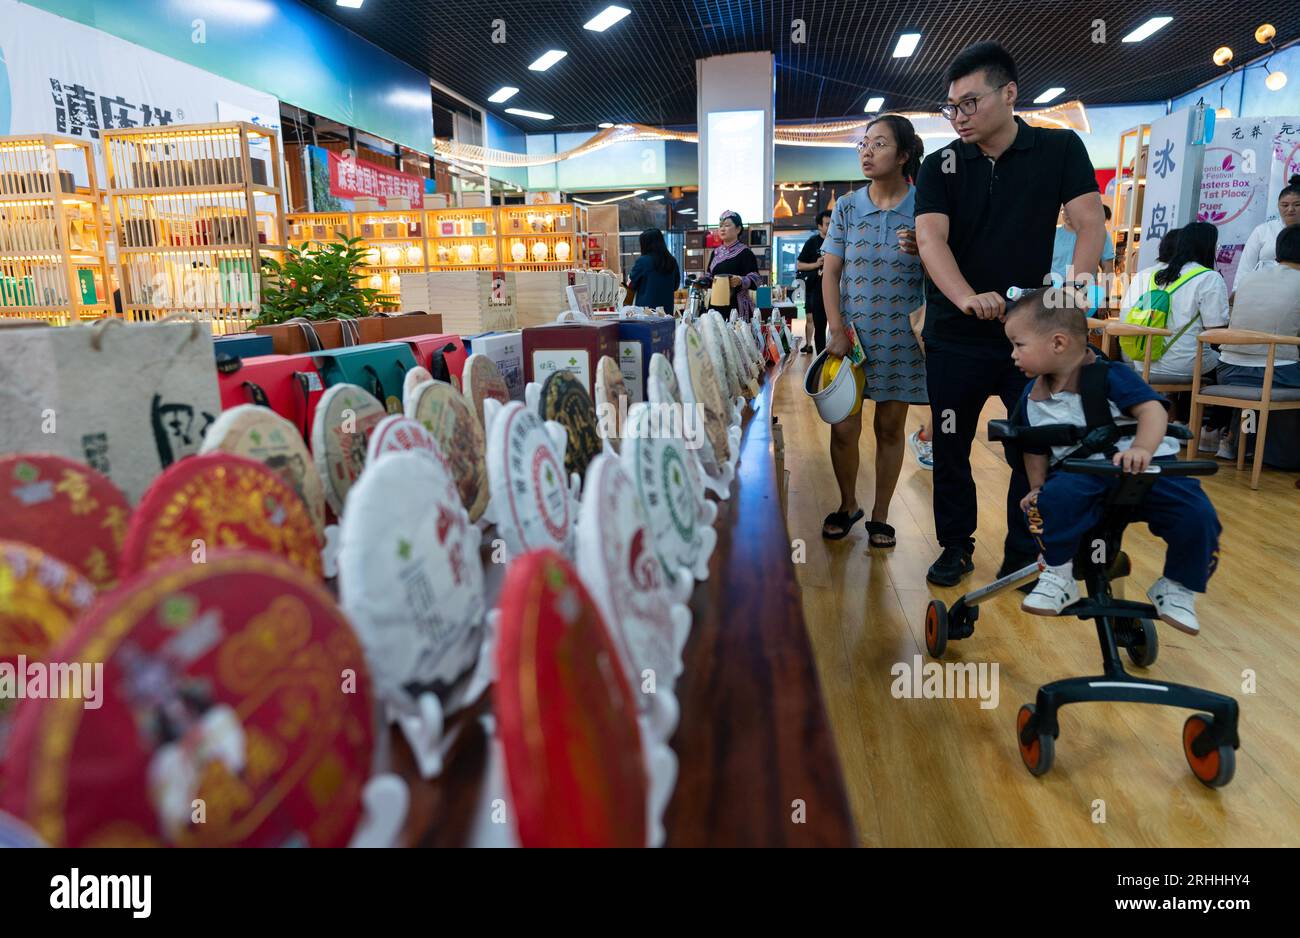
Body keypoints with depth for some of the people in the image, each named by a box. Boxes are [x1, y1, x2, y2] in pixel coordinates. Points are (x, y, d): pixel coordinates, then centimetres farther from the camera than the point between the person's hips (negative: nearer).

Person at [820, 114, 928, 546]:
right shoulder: (847, 207, 4)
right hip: (850, 331, 1)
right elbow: (830, 272, 2)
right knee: (843, 427, 1)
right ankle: (847, 505, 24)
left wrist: (922, 251, -19)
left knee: (890, 427, 7)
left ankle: (880, 516, 21)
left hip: (901, 336, -1)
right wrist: (836, 329, -9)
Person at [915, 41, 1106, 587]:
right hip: (955, 336, 1)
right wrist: (968, 299, -34)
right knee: (950, 445, 9)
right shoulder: (940, 166, 0)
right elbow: (931, 239, -16)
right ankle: (956, 546, 27)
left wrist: (1076, 284, -27)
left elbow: (1089, 223, -7)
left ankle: (1023, 556, 22)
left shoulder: (1061, 149, 1)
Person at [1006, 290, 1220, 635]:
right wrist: (1036, 487, 8)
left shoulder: (1108, 376, -9)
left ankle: (1176, 589, 5)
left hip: (1145, 467, -2)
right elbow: (1035, 449, 19)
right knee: (1049, 503, -32)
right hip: (1079, 475, 2)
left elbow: (1152, 409, -19)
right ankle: (1058, 575, -8)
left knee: (1197, 515, -23)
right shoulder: (1032, 397, 9)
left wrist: (1142, 449, -37)